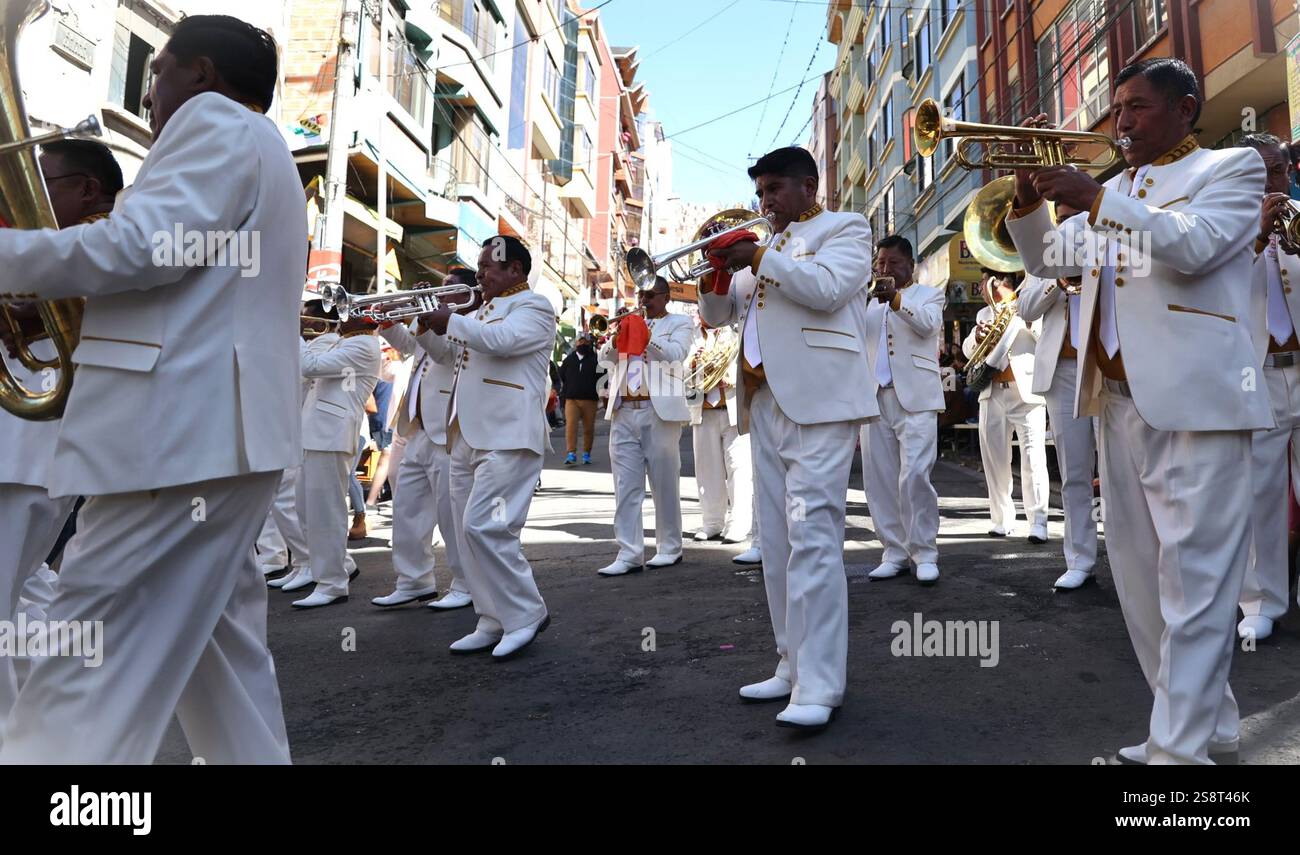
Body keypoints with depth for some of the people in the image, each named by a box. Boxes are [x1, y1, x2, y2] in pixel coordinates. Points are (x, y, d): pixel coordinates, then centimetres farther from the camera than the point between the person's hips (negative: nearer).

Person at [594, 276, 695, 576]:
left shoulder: (680, 323, 9)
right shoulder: (630, 322, 22)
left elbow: (676, 353, -9)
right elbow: (605, 357, 12)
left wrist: (647, 335, -13)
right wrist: (616, 338, -6)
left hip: (659, 412, -4)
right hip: (623, 412, 5)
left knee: (664, 484, 2)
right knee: (626, 486, 0)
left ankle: (669, 548, 12)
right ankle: (629, 554, 0)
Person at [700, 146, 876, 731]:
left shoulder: (845, 228, 8)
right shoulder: (765, 247, 27)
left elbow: (827, 287, -12)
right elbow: (718, 314, 25)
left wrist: (759, 260, -9)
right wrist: (719, 270, 7)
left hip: (818, 400, -7)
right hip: (766, 406, 8)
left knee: (813, 534, -14)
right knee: (776, 541, 6)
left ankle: (820, 686, -12)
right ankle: (793, 667, 15)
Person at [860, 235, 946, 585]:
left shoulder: (929, 294, 11)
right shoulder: (870, 301, 24)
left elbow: (928, 323, -11)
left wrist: (895, 298, -24)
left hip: (915, 398, -4)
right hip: (875, 399, 4)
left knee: (914, 476, -13)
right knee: (879, 480, 1)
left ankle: (925, 553, -3)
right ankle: (894, 552, 10)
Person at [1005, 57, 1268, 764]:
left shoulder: (1231, 168, 4)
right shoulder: (1114, 191, 23)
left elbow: (1192, 246, -15)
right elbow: (1047, 262, 21)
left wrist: (1093, 198, -15)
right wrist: (1031, 192, 8)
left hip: (1193, 402, -7)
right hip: (1119, 402, 7)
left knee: (1193, 582, -7)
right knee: (1138, 575, 11)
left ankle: (1181, 746, -1)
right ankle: (1205, 719, 24)